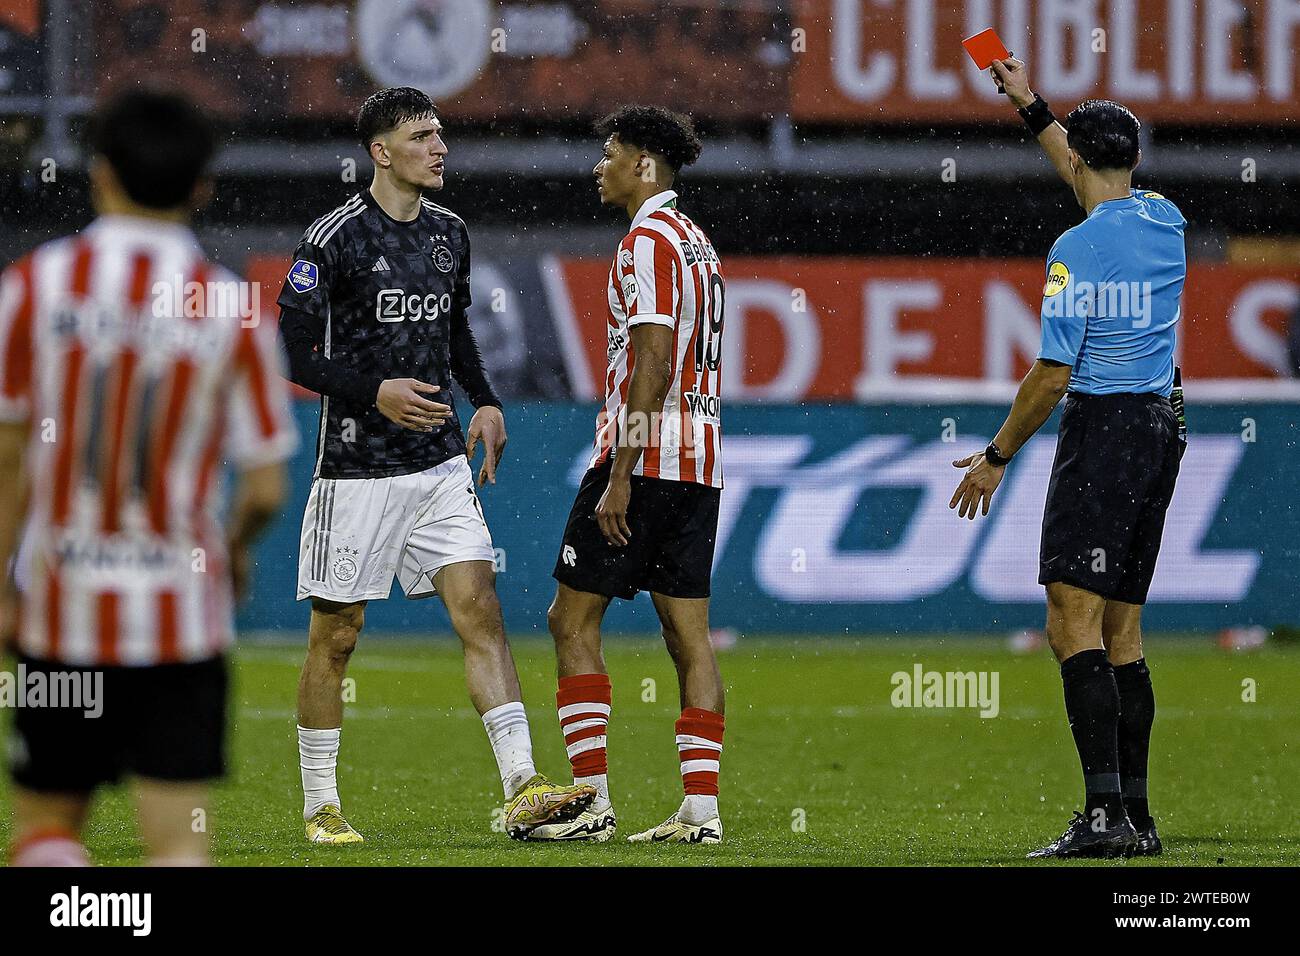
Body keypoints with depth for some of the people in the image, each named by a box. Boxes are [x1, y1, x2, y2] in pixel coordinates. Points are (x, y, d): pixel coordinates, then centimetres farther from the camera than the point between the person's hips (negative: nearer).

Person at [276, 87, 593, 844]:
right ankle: (321, 805, 14)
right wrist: (374, 393, -21)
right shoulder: (335, 239, -10)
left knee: (480, 607, -7)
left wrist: (485, 401, 13)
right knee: (337, 634, 2)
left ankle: (522, 789, -14)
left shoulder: (450, 234, 10)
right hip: (358, 466, -5)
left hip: (441, 464, 5)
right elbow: (292, 353, -10)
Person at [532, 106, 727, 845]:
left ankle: (593, 801, -7)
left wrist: (620, 476, -19)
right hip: (701, 463, 9)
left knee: (573, 618, -2)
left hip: (645, 458, -9)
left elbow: (653, 363, -18)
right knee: (689, 632, 5)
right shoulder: (700, 245, 19)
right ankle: (701, 809, 0)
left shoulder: (649, 241, -10)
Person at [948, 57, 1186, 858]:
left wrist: (997, 456, 0)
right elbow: (1105, 187, 32)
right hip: (1161, 431, 8)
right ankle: (1137, 819, 9)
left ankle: (1105, 813, -22)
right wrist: (1033, 107, 41)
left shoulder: (1077, 250, -12)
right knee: (1121, 628, 11)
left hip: (1102, 431, -8)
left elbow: (1053, 376, -12)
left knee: (1074, 623, -11)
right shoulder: (1165, 222, 9)